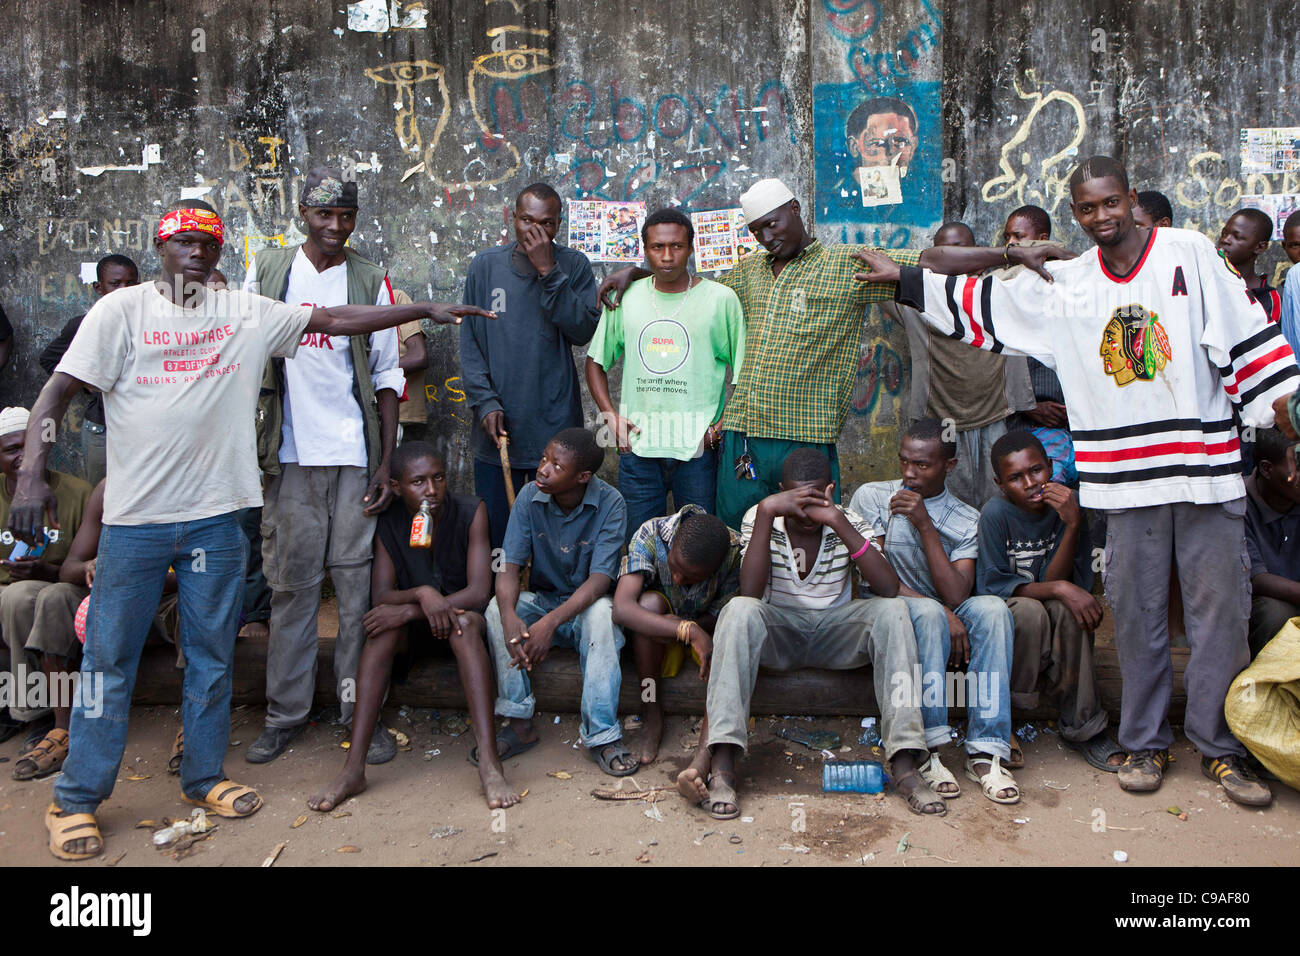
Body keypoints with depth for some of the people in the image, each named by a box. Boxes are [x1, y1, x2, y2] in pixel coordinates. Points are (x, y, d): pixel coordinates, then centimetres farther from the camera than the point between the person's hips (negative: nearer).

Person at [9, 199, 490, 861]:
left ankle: (204, 777, 28)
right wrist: (32, 472, -18)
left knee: (212, 653, 11)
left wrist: (425, 310, 8)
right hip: (135, 516, -2)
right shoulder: (121, 310, 0)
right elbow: (59, 391, -5)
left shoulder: (247, 313, 8)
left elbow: (337, 320, 10)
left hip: (216, 514, 3)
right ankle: (76, 800, 17)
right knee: (108, 658, 4)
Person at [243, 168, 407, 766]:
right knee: (290, 584, 5)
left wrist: (386, 462, -2)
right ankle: (285, 713, 16)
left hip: (355, 457, -1)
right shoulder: (266, 271, 9)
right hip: (289, 457, 1)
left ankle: (359, 709, 12)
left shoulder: (371, 282, 5)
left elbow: (386, 377, 5)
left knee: (358, 583, 2)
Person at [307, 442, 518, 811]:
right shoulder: (388, 521, -9)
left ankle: (488, 760, -44)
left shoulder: (470, 512, -16)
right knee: (383, 620, -30)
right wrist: (421, 594, -36)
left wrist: (408, 611, -29)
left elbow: (478, 592, -22)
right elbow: (381, 595, -14)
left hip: (461, 612, -2)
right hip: (413, 623, 2)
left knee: (465, 622, -36)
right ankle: (353, 767, -34)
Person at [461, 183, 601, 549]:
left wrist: (548, 272, -14)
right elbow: (469, 343, 6)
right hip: (496, 425, 1)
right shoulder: (485, 265, 7)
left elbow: (584, 330, -10)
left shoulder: (574, 265, 3)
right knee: (494, 534, 6)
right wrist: (484, 401, -5)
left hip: (556, 425, -1)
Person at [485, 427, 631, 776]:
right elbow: (509, 566, -14)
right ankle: (520, 724, -20)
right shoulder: (530, 496, -10)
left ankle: (601, 734, -30)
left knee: (602, 612, -36)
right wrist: (509, 617, -36)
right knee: (496, 608, -26)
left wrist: (551, 622, -40)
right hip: (542, 599, 3)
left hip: (585, 604, -3)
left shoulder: (610, 504, -18)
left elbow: (600, 579, -25)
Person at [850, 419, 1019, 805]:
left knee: (991, 608, -28)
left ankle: (986, 751, -30)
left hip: (946, 621, 3)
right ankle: (926, 749, -33)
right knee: (928, 612, -35)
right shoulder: (872, 498, -1)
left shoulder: (966, 521, 3)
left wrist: (924, 525, -18)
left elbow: (956, 596, -12)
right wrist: (941, 613, -19)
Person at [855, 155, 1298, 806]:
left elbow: (1245, 333, 2)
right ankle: (1144, 742, 20)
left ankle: (1219, 746, 16)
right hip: (1125, 473, 2)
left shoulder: (1189, 253, 3)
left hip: (1205, 465, -1)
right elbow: (983, 305, 17)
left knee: (1220, 606, 2)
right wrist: (903, 279, 18)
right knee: (1135, 611, 6)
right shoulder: (1065, 286, 10)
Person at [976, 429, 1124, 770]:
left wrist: (1073, 526, -31)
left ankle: (1082, 726, -17)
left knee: (1066, 610, -30)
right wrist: (1059, 588, -29)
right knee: (1029, 610, -34)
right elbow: (990, 586, -19)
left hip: (1055, 627, 2)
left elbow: (1054, 580, -18)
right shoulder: (995, 514, -17)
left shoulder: (1065, 505, -10)